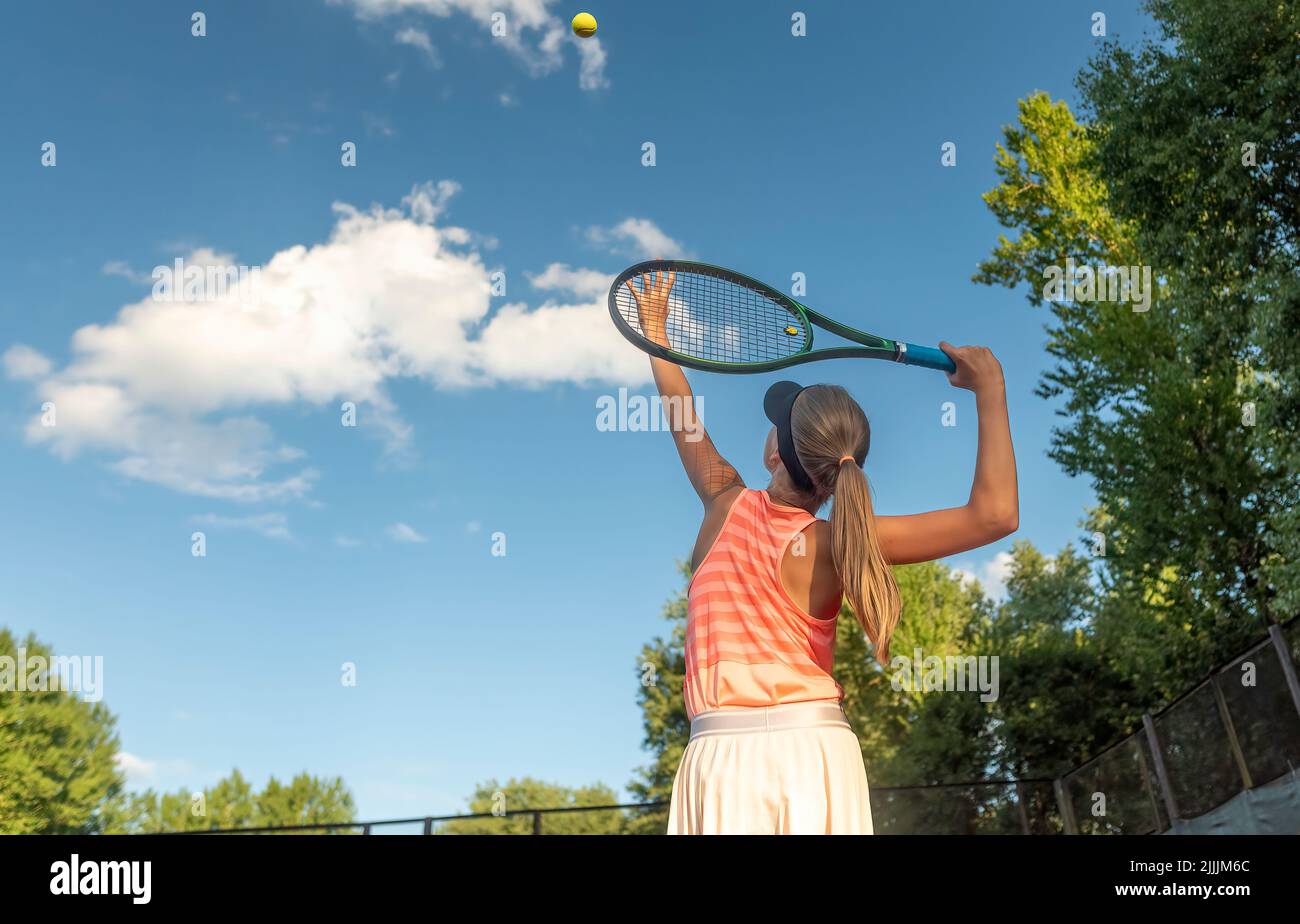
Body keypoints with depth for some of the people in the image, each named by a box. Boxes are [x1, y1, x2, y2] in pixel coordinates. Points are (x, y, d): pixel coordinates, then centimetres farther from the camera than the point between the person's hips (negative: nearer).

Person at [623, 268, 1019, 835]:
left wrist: (655, 330, 31)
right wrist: (989, 387, -6)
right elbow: (996, 514, -13)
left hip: (720, 757, 1)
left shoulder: (728, 505, -3)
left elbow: (682, 419, 16)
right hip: (815, 751, 0)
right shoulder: (838, 544, -8)